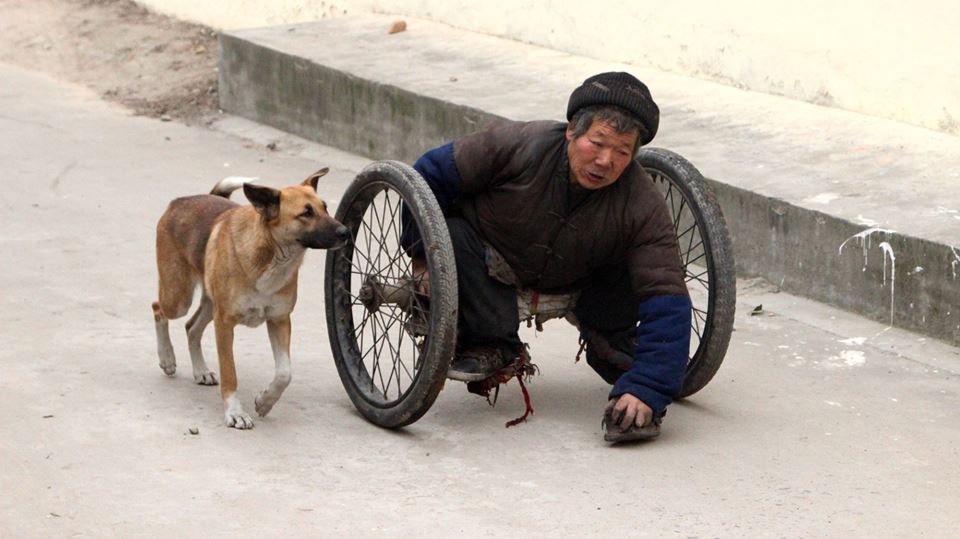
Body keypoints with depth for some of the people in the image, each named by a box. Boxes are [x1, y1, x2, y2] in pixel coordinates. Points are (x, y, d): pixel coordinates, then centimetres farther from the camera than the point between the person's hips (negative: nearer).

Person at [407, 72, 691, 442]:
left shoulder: (644, 208, -28)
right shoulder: (518, 145, -31)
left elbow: (666, 303, -32)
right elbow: (430, 175, -16)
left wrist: (646, 391, -42)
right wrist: (424, 255, -11)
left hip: (575, 279, 1)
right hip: (494, 268, -1)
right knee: (453, 232, -31)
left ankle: (611, 345, 3)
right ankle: (490, 344, -17)